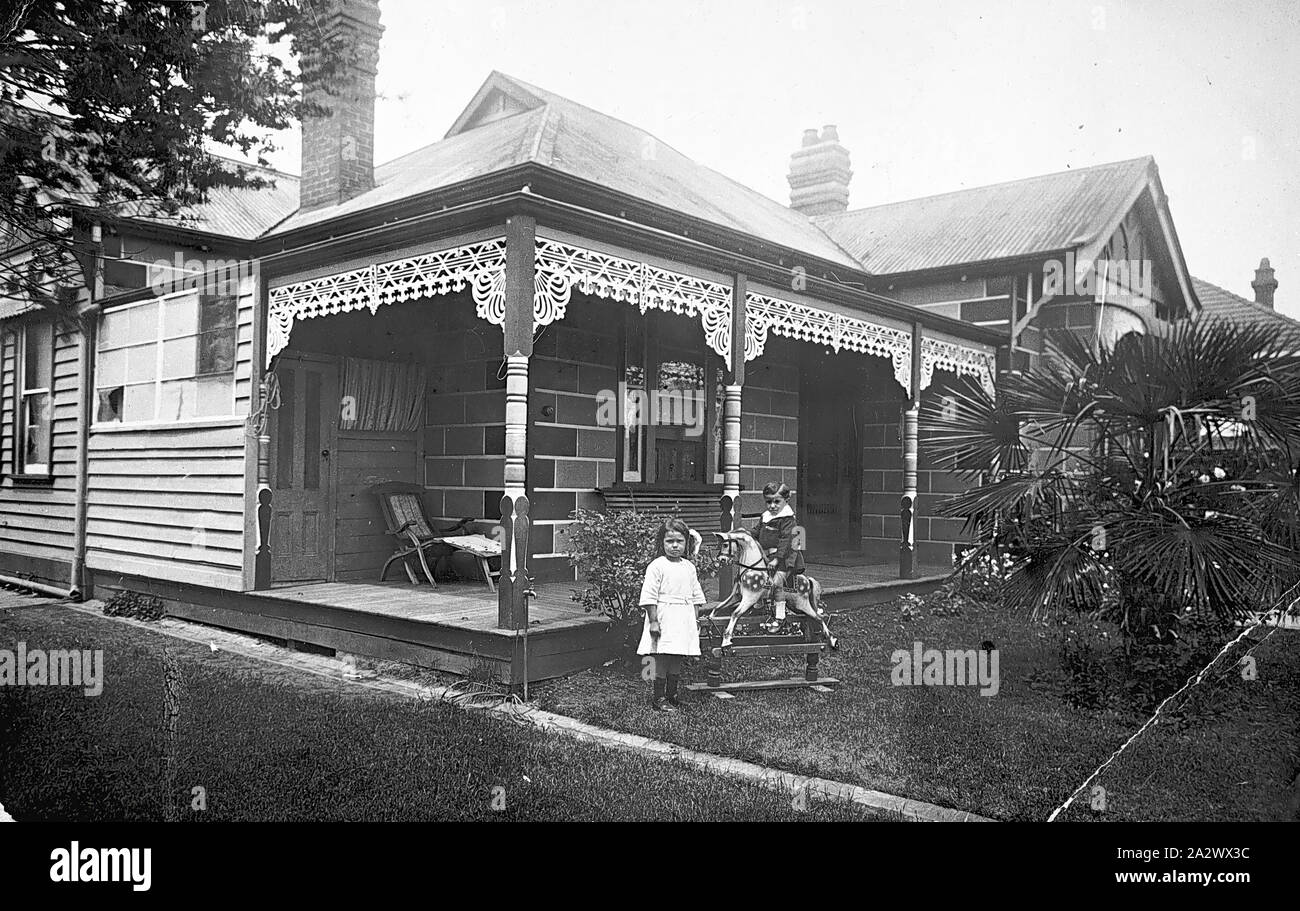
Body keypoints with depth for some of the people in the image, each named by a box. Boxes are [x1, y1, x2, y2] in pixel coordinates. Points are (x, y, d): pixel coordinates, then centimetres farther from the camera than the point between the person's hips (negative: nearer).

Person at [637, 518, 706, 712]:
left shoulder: (689, 567, 11)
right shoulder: (657, 566, -8)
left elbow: (696, 596, 18)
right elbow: (649, 597, -10)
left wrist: (695, 620, 13)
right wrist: (653, 621, -14)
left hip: (684, 620, 6)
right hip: (664, 618, -6)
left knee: (677, 660, 9)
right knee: (662, 659, -5)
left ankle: (671, 695, 21)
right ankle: (658, 698, 5)